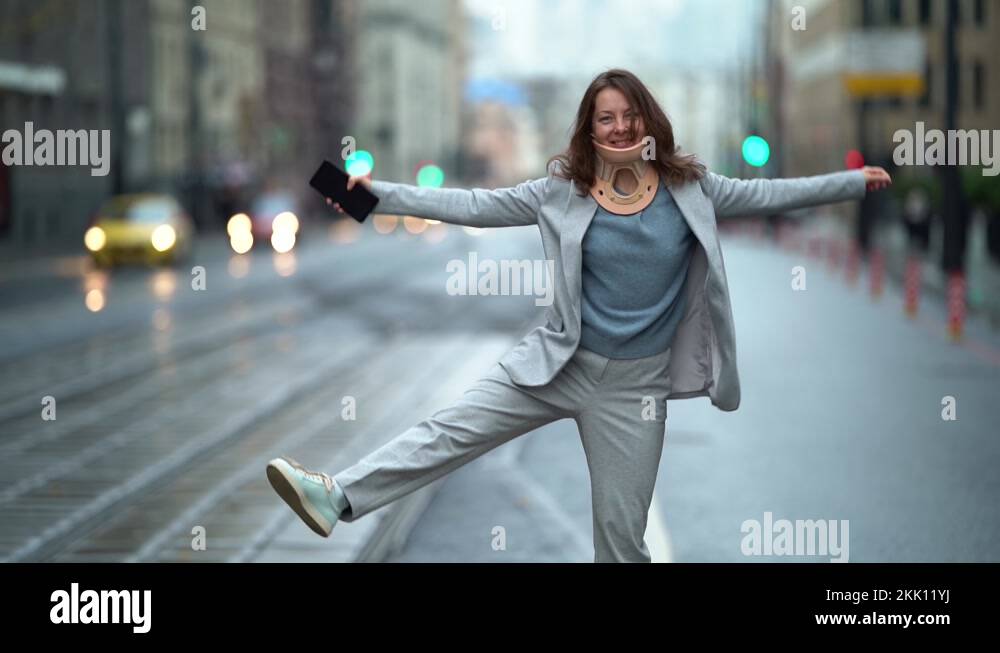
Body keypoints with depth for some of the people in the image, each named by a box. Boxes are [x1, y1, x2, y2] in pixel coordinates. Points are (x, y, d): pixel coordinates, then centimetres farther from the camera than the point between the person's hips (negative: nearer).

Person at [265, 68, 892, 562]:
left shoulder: (688, 189, -4)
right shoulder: (564, 192, -6)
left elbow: (766, 193, 2)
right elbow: (474, 206, -5)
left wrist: (857, 181, -2)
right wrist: (379, 194, -10)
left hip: (635, 385, 0)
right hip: (559, 362, 0)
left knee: (622, 526, 7)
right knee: (452, 430, -12)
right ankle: (339, 497, -16)